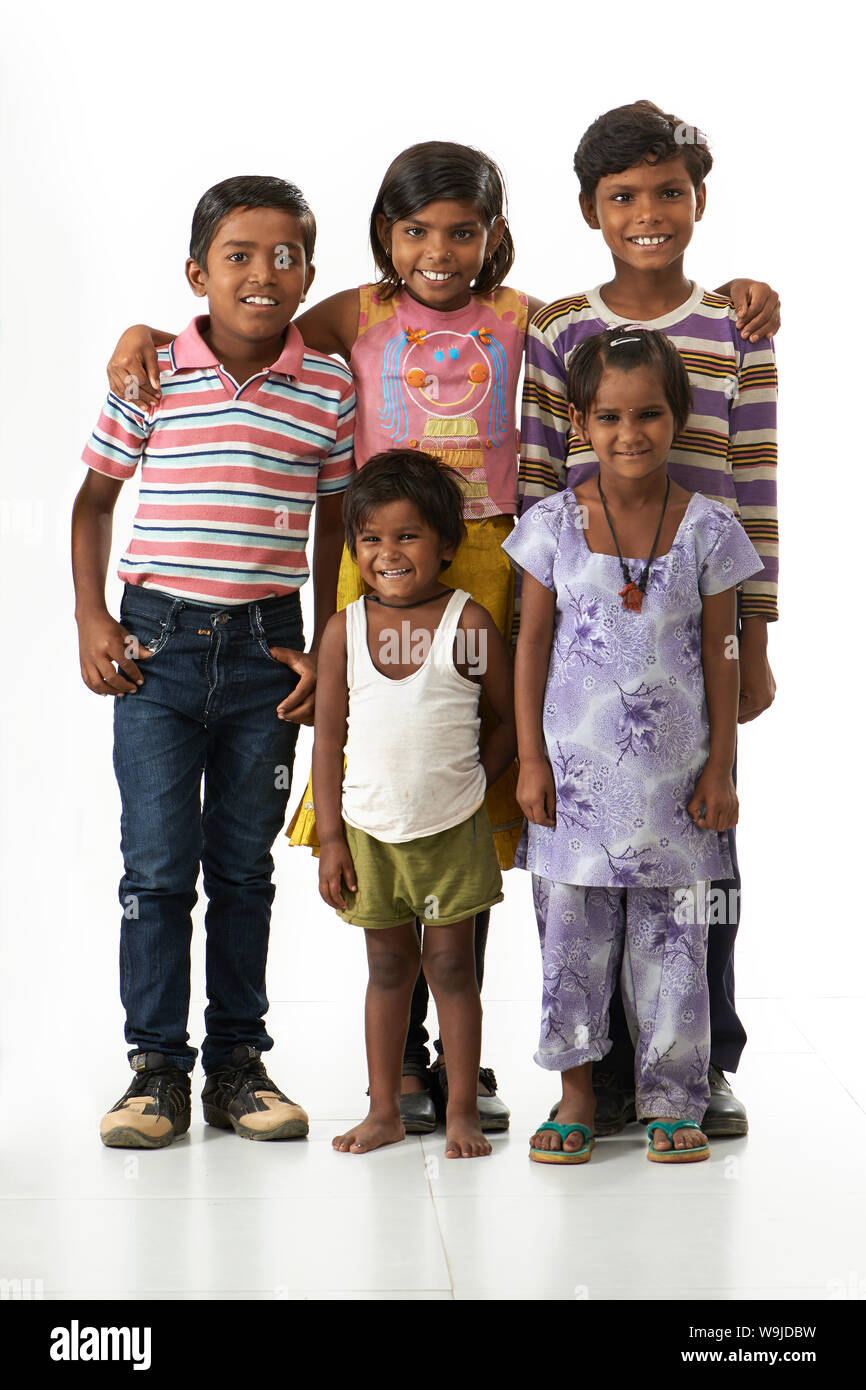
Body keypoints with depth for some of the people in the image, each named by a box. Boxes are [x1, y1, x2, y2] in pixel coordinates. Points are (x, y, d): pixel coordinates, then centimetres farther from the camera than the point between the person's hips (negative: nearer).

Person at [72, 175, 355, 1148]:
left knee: (244, 865, 10)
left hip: (267, 647, 1)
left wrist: (326, 650, 5)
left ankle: (237, 1062, 20)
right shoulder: (151, 377, -3)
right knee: (158, 864, 0)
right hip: (156, 640, -1)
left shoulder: (329, 390, 1)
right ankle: (157, 1068, 10)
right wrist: (91, 622, -1)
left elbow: (333, 520, 10)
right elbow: (94, 500, 8)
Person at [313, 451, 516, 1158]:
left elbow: (510, 720, -1)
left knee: (451, 964, 4)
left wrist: (464, 786, -8)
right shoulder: (345, 629, -2)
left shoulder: (469, 622, -9)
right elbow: (330, 737, 1)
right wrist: (331, 838, -1)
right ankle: (385, 1111, 20)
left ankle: (463, 1111, 14)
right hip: (370, 831, 2)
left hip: (453, 832, -2)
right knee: (388, 966, 11)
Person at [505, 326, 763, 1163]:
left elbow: (719, 654, 3)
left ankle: (668, 1101, 17)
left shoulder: (706, 528, -1)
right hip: (577, 769, 0)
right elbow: (531, 644, 2)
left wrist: (721, 767, 1)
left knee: (671, 938, 5)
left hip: (673, 772, 0)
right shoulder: (555, 523, -1)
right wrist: (531, 761, -2)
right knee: (572, 934, 7)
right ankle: (576, 1096, 19)